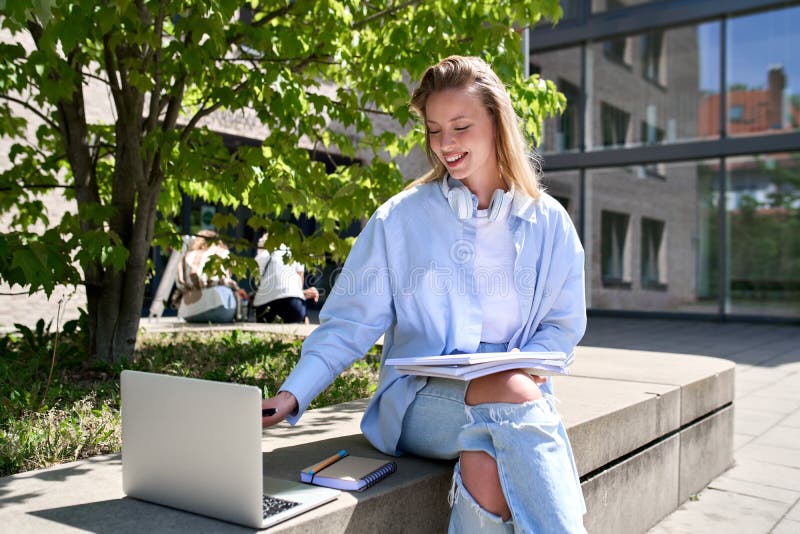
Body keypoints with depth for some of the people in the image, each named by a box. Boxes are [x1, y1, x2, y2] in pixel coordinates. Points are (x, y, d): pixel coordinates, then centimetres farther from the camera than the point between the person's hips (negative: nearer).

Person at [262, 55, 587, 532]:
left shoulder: (548, 221, 10)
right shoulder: (401, 217, 3)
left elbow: (564, 324, 14)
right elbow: (351, 322, 1)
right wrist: (294, 393, -13)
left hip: (519, 391, 2)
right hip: (420, 399, -1)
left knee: (486, 465, -35)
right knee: (512, 395, -34)